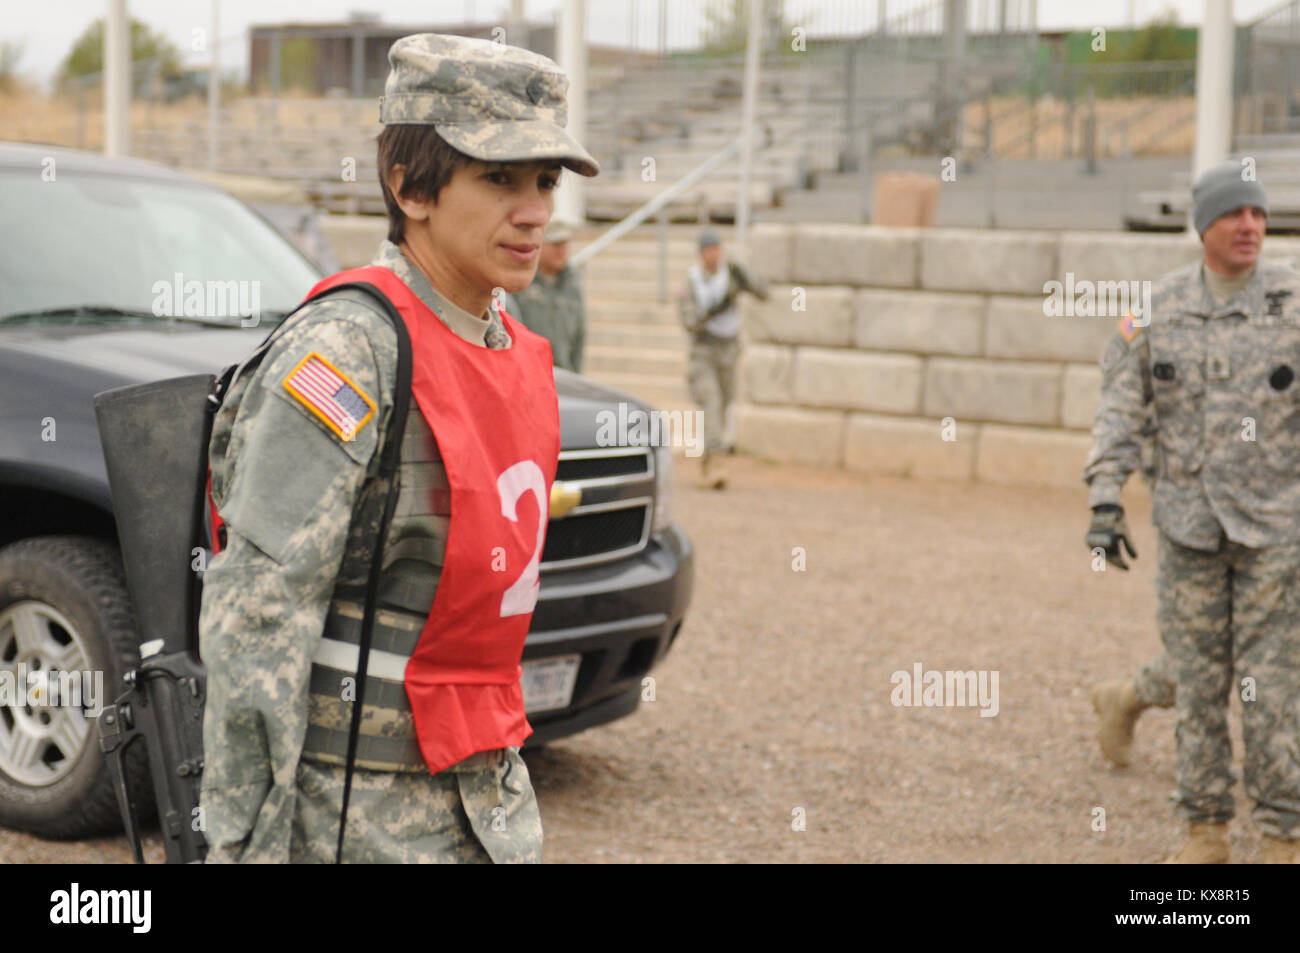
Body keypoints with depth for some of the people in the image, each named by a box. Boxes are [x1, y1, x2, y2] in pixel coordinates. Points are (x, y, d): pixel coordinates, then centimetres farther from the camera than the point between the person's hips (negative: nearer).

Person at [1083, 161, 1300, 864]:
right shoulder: (1158, 307, -1)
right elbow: (1119, 409, -2)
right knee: (1198, 681, 7)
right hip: (1187, 524, 2)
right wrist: (1104, 503, -11)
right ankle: (1205, 832, 19)